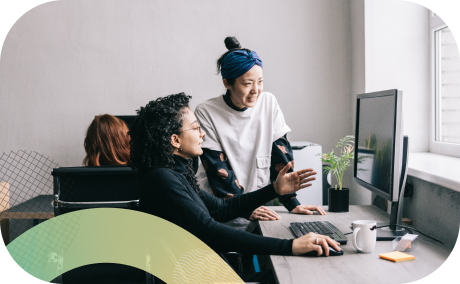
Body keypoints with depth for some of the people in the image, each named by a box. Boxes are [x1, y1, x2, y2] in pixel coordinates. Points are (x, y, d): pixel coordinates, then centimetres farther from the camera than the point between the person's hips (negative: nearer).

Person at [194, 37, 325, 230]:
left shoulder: (268, 103, 2)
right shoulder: (206, 112, -8)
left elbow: (280, 153, 2)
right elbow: (216, 167, -12)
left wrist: (292, 203, -5)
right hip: (218, 206, -3)